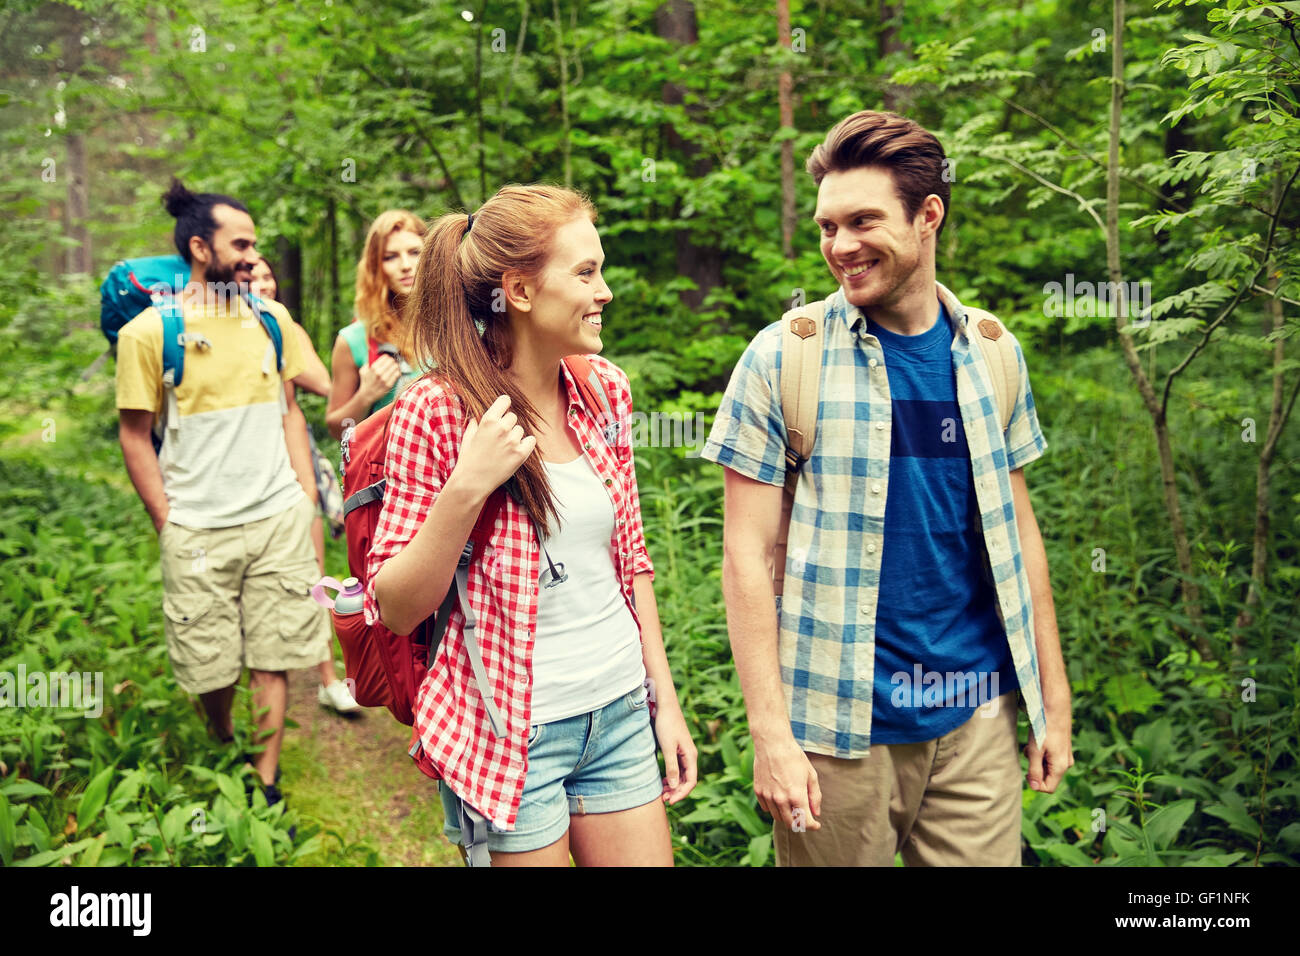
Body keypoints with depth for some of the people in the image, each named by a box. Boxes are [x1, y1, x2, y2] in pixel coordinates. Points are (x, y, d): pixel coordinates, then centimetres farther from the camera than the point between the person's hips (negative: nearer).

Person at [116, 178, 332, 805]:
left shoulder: (271, 319, 7)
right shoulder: (149, 332, -5)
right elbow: (135, 436, 0)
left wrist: (305, 499, 7)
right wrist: (167, 527, -4)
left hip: (278, 518, 3)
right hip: (198, 531, -2)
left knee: (272, 660, 4)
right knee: (211, 669, 7)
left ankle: (265, 785, 15)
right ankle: (223, 751, 36)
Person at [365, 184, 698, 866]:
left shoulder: (605, 389, 2)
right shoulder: (437, 411, -14)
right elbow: (395, 609, -12)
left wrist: (665, 701, 10)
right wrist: (467, 488, -25)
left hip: (621, 716, 5)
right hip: (508, 733, -5)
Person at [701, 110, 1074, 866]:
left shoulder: (990, 352, 4)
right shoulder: (782, 358, -7)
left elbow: (1017, 528, 10)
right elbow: (748, 554, -8)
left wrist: (1054, 699, 9)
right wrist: (770, 732, -12)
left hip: (977, 716, 3)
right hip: (837, 723, -3)